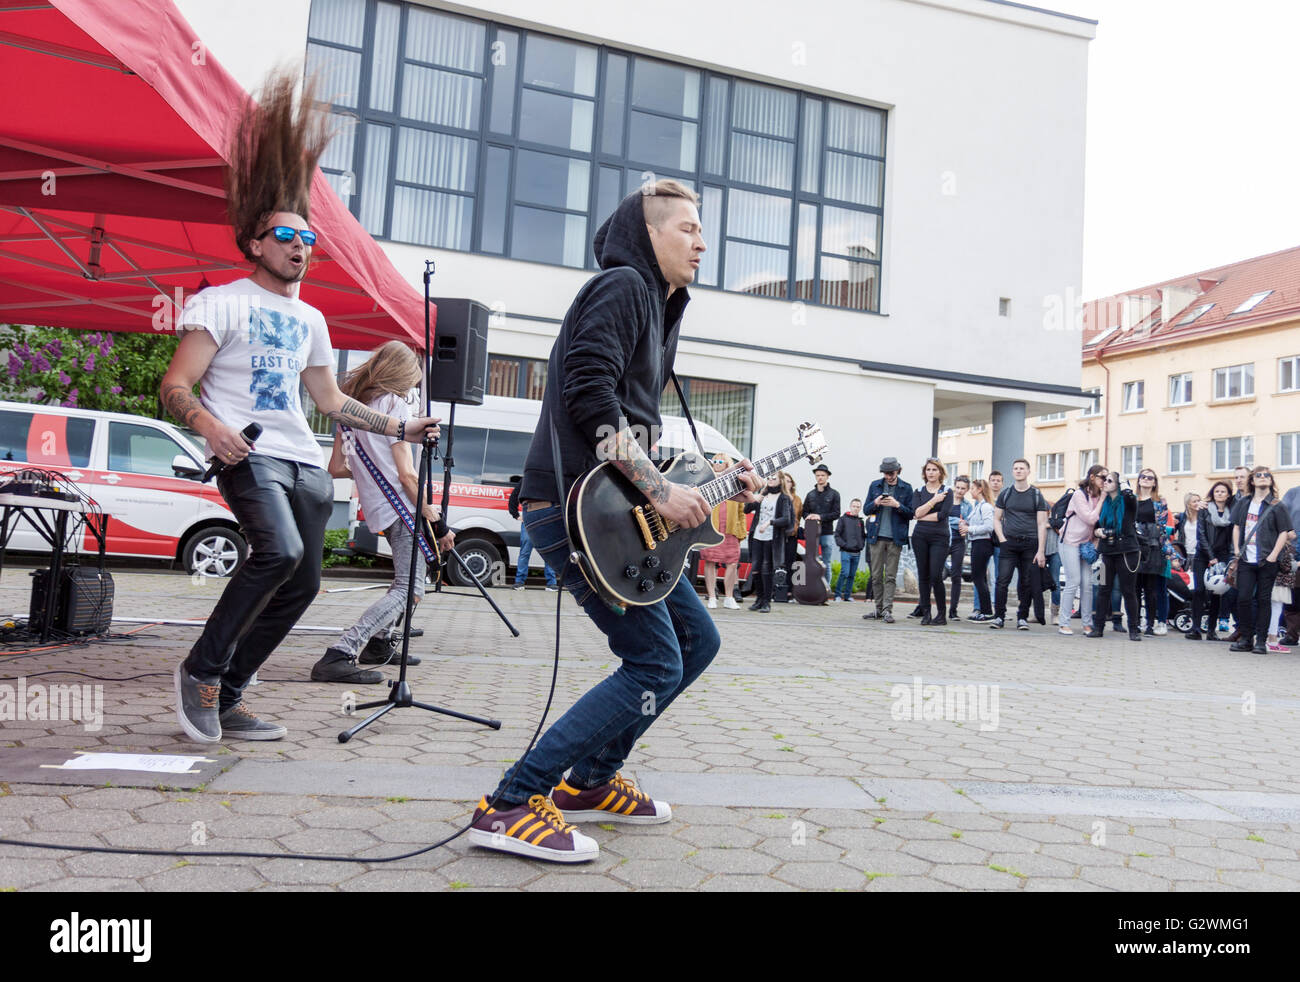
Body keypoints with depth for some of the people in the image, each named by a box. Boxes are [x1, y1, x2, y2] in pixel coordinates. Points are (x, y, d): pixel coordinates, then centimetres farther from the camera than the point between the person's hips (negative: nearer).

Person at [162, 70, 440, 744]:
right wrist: (205, 420, -28)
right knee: (279, 550, -30)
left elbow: (331, 401, 27)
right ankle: (200, 670, -10)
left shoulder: (310, 321, 21)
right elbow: (174, 386, -6)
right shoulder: (224, 303, 1)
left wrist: (399, 429, 19)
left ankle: (226, 699, 14)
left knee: (302, 585, 2)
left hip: (305, 462, 7)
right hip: (247, 454, -7)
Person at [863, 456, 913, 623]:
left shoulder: (906, 488, 3)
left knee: (891, 576, -3)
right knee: (876, 575, 5)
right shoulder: (875, 485, 9)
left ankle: (887, 610, -3)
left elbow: (911, 514, 3)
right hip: (876, 536, 2)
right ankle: (879, 609, 15)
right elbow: (866, 509, 12)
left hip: (895, 537, -2)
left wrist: (897, 505, -13)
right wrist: (875, 503, -8)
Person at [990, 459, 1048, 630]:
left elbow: (1042, 524, 0)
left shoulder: (1036, 495, 4)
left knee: (1027, 583, 3)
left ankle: (1022, 617, 13)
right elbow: (997, 519, 12)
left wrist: (1040, 551, -7)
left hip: (1030, 544, 0)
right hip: (1009, 543, 1)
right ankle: (999, 616, -2)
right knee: (1002, 581, -8)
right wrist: (1002, 539, -4)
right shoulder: (1005, 494, 8)